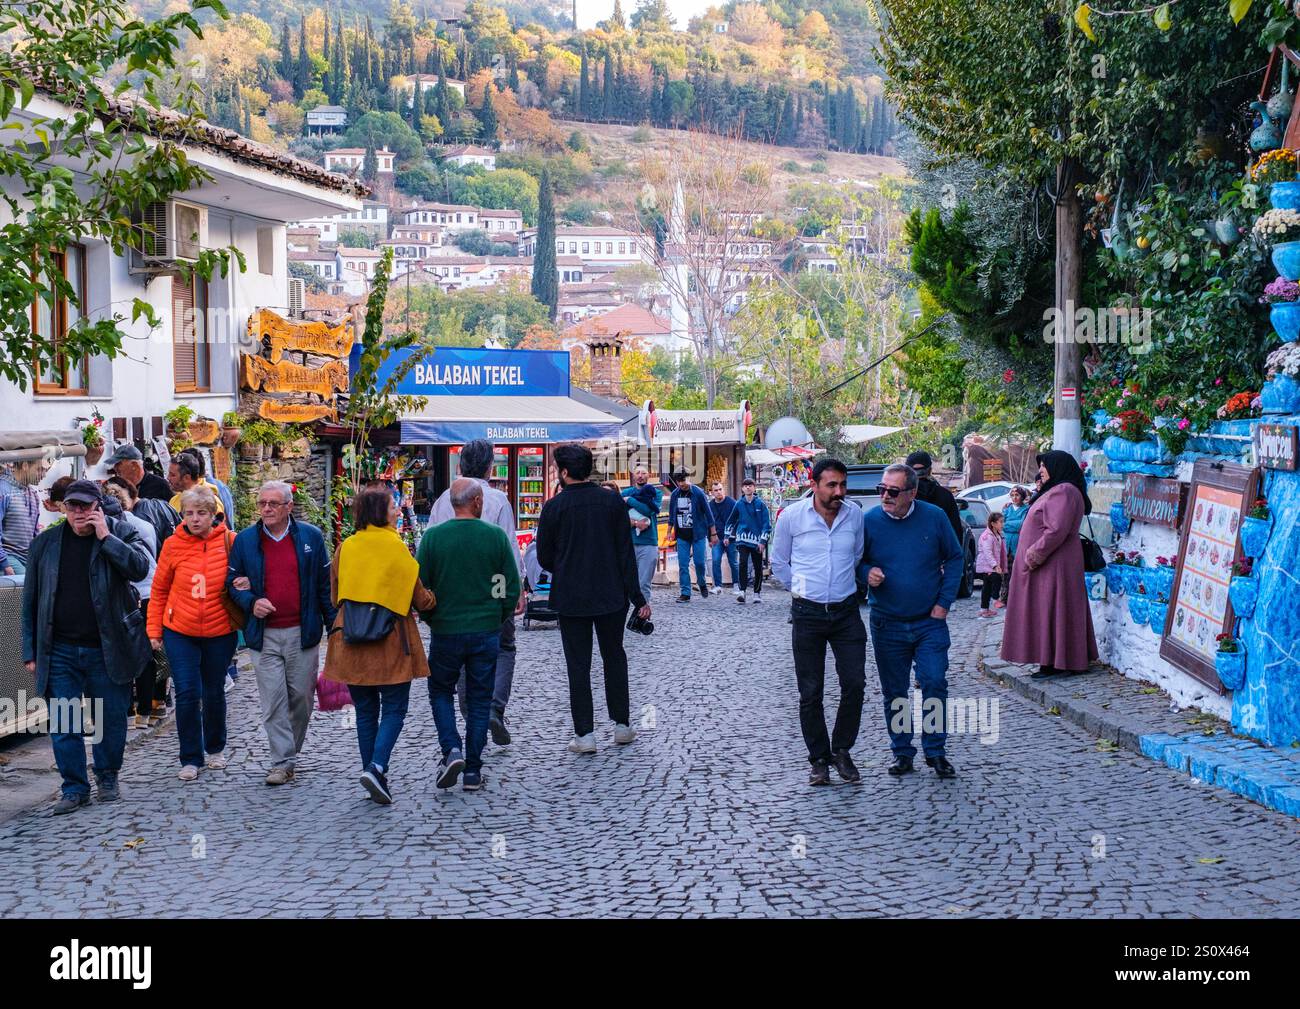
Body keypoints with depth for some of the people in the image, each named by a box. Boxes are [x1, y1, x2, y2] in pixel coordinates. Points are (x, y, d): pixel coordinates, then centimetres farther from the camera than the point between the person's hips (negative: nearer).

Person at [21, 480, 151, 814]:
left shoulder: (120, 533, 1)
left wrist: (105, 537, -18)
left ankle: (107, 778, 27)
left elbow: (140, 568, -18)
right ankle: (75, 788, 11)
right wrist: (30, 652, 6)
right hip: (59, 652, 2)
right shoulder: (45, 543, 7)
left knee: (112, 719, 8)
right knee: (63, 724, 0)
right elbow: (31, 601, 10)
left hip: (107, 650, -1)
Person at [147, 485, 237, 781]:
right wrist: (154, 629, 4)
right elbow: (159, 590, 4)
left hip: (220, 631, 0)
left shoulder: (230, 541, -6)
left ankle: (215, 748, 34)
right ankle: (191, 759, 8)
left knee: (214, 693, 13)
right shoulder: (173, 545, -5)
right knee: (187, 694, -4)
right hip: (180, 631, 0)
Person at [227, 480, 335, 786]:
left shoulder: (311, 536, 4)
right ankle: (282, 761, 3)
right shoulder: (245, 540, 5)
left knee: (301, 697, 7)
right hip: (264, 635, 0)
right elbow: (233, 582, 12)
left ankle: (290, 752, 25)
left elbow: (324, 584, 6)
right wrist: (251, 602, -9)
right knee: (273, 701, -3)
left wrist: (334, 626, 3)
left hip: (303, 634, 0)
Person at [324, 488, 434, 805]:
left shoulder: (344, 548, 2)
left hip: (351, 643, 4)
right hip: (392, 643, -3)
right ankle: (376, 768, -13)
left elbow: (335, 597, 11)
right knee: (393, 710, 4)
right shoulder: (397, 547, -8)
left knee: (365, 712, 13)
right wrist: (434, 600, 18)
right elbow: (420, 599, -3)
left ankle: (372, 772, 14)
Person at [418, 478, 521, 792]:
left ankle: (451, 750, -3)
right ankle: (473, 771, 12)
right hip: (486, 630, 1)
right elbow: (512, 586, -2)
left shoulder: (433, 537, -6)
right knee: (480, 699, 11)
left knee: (440, 691, 17)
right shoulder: (496, 536, -5)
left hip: (445, 629, 0)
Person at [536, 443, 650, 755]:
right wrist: (637, 597, -1)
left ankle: (584, 733, 4)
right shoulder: (612, 502, -2)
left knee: (578, 665, 5)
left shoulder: (554, 507, -8)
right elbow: (626, 553, -4)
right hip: (611, 595, 2)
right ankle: (622, 725, 20)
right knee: (614, 658, 16)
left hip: (570, 598, -2)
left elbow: (544, 557, -1)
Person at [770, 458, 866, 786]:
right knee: (810, 692, 3)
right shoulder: (792, 516, -6)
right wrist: (803, 589, 9)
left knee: (854, 684, -4)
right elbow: (778, 563, 8)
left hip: (847, 612, 2)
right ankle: (819, 759, 17)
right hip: (807, 614, -1)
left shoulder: (855, 514, 0)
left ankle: (841, 750, 16)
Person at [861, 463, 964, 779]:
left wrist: (944, 602, -1)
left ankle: (935, 751, 10)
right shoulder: (869, 521, -5)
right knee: (894, 693, 7)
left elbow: (954, 558, 6)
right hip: (887, 624, 1)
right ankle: (902, 752, 20)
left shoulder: (934, 517, -4)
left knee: (935, 685, -4)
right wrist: (867, 573, -17)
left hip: (930, 622, 0)